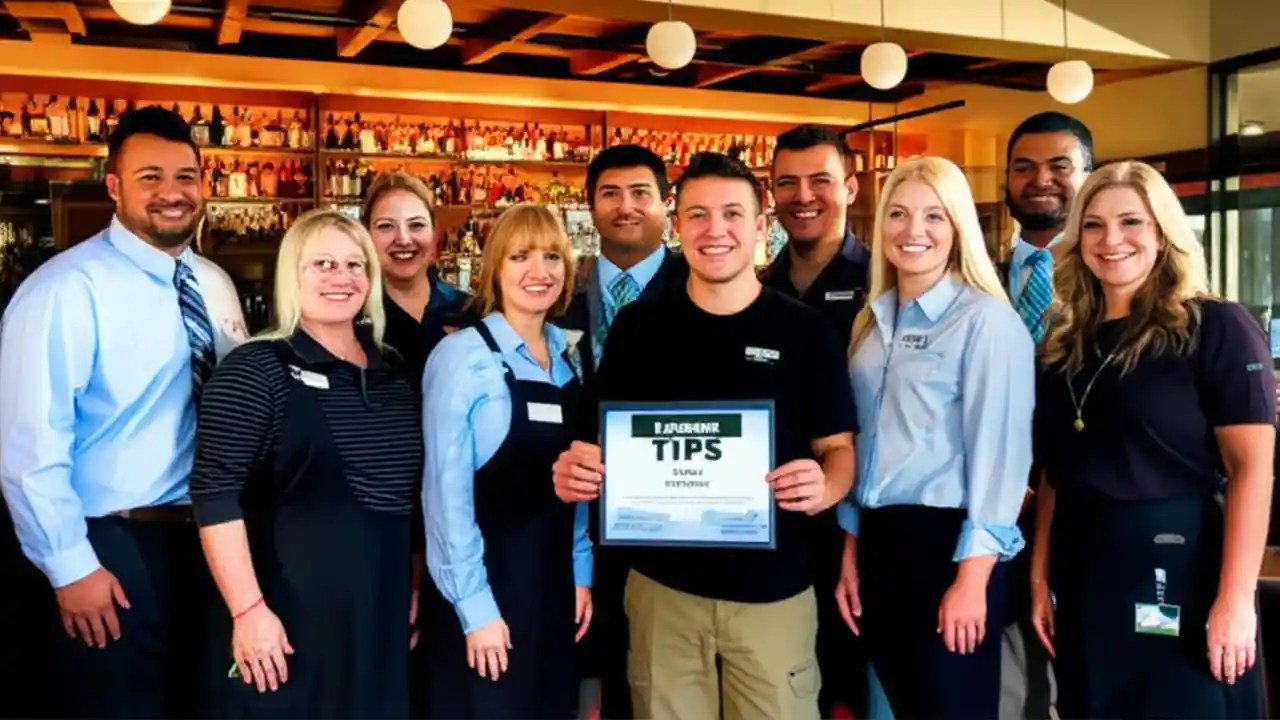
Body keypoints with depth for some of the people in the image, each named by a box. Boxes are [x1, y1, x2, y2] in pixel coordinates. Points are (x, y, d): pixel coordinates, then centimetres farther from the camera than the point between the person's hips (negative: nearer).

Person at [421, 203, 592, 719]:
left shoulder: (569, 359, 6)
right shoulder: (462, 355, -13)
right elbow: (447, 490, -15)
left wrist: (582, 573, 8)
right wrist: (474, 605, -16)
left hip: (555, 585, 6)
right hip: (483, 588, -6)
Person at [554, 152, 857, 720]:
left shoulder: (806, 330, -3)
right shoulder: (637, 325, 1)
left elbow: (838, 447, 1)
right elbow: (603, 442, 6)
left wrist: (826, 488, -21)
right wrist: (577, 470, -16)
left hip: (774, 588, -1)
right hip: (662, 583, 2)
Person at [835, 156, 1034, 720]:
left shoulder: (986, 320, -9)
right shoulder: (872, 322, 11)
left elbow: (998, 453, -13)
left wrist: (972, 577, -16)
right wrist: (852, 553, 14)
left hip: (946, 542, -6)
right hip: (879, 542, 6)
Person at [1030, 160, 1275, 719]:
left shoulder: (1216, 328, -6)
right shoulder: (1066, 343, 9)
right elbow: (1056, 474, 11)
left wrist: (1234, 598, -18)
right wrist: (1040, 575, 7)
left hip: (1177, 570, -5)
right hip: (1084, 573, 5)